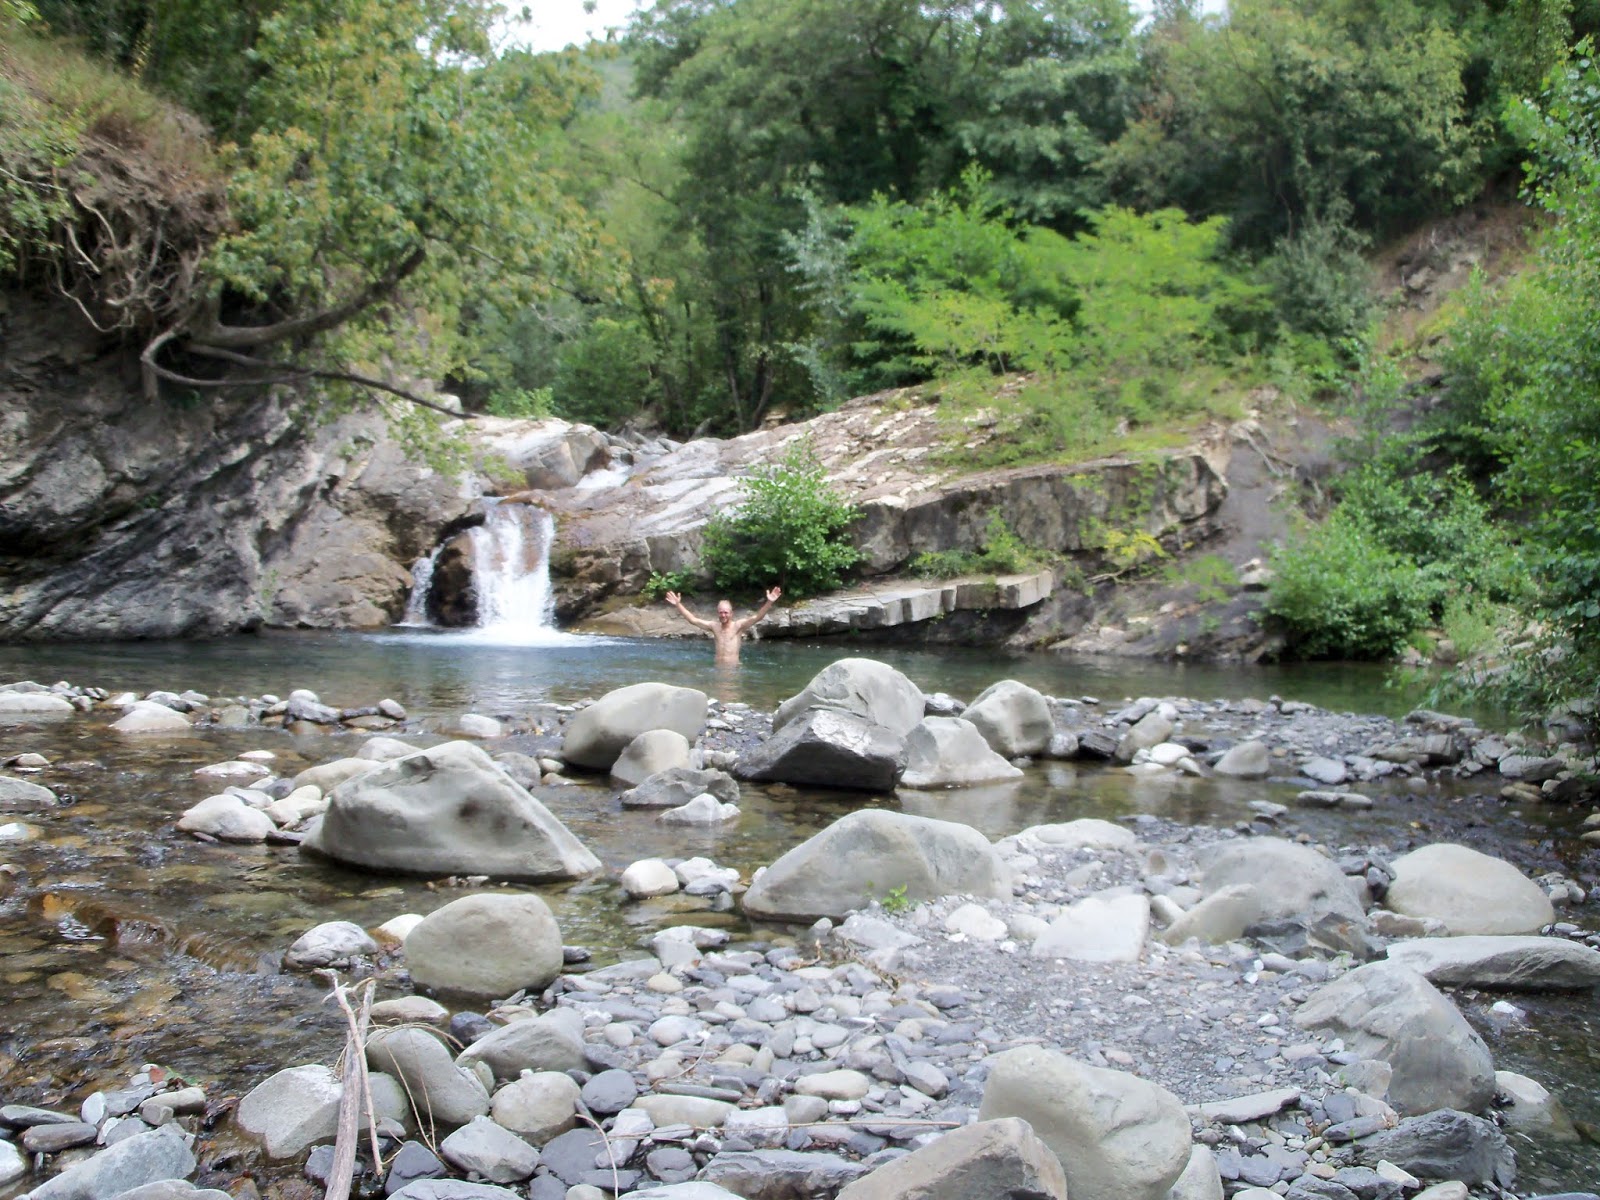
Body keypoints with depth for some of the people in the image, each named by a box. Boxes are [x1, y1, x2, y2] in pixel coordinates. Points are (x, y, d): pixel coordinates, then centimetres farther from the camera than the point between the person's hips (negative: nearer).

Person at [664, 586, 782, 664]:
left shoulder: (738, 626, -1)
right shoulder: (714, 626, 8)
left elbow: (757, 617, -12)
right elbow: (693, 619, 9)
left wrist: (769, 603, -26)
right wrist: (678, 605, 4)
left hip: (734, 668, -3)